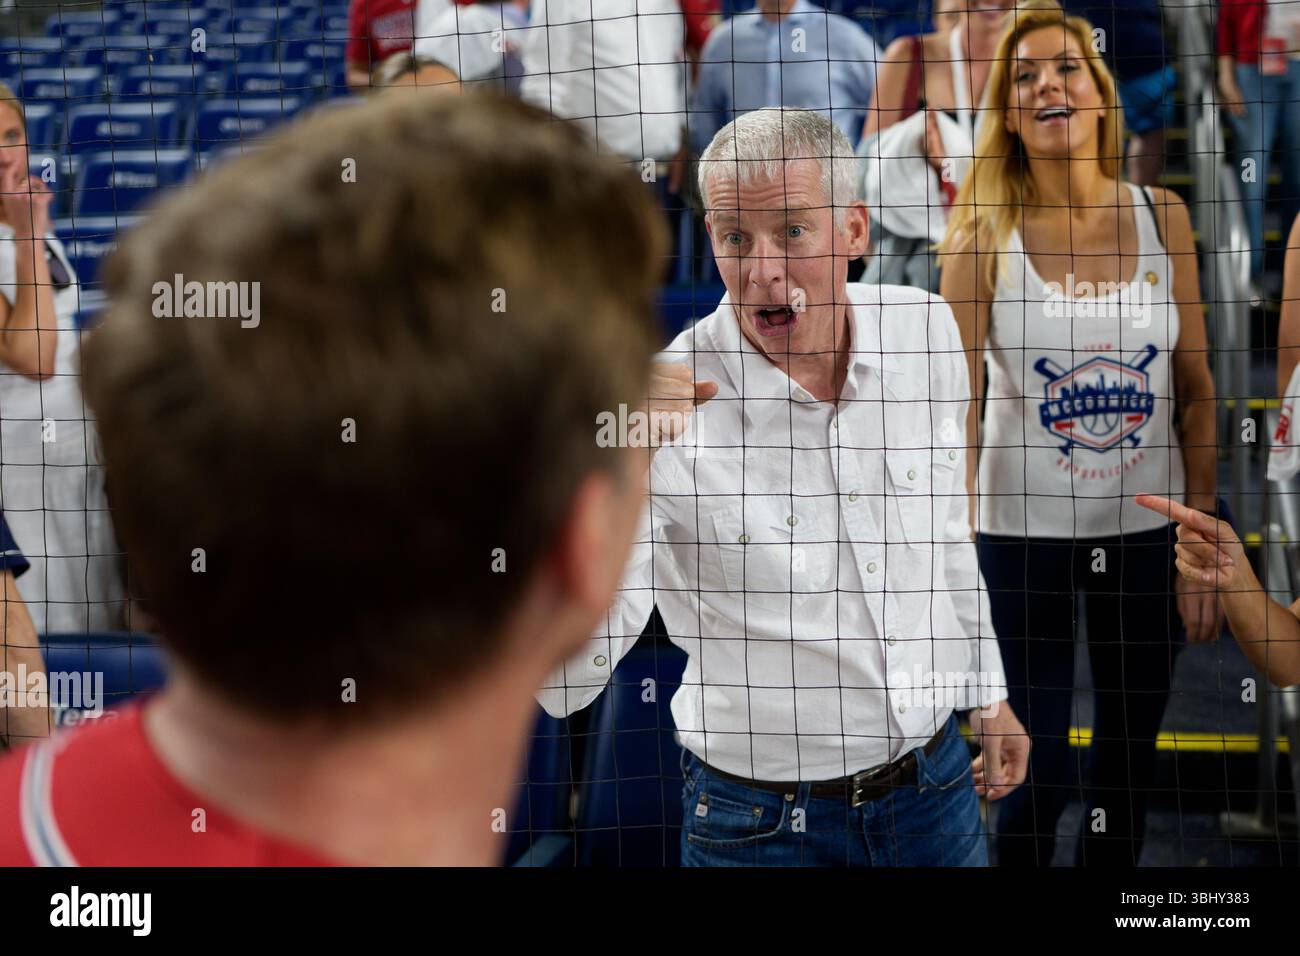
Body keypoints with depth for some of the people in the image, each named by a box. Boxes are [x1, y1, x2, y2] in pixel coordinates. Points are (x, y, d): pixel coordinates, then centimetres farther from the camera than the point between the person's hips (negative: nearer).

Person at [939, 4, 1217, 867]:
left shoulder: (1162, 216, -2)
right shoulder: (984, 232, -9)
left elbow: (1197, 393, 3)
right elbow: (957, 404, -8)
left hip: (1147, 527, 3)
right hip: (1025, 530, -2)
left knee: (1131, 760, 15)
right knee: (1039, 770, 2)